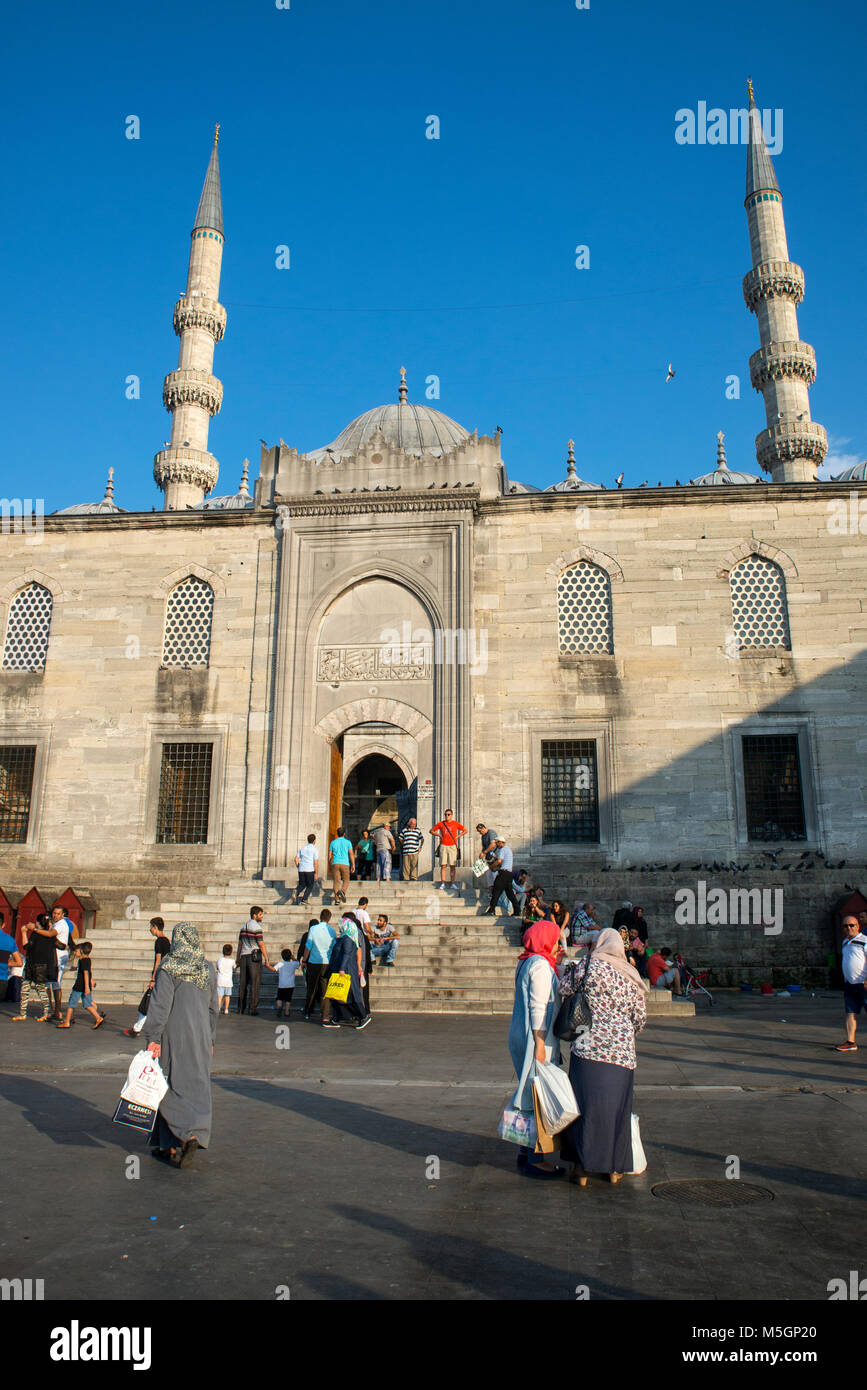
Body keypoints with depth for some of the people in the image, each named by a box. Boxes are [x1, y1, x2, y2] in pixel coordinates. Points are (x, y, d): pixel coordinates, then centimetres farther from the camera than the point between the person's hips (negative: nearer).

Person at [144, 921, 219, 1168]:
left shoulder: (169, 967, -10)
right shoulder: (208, 969, 5)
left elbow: (160, 1004, -16)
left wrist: (153, 1038, -14)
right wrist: (210, 1040, 19)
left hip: (174, 1035, -4)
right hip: (200, 1036, 4)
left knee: (171, 1086, 5)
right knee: (197, 1088, 8)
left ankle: (172, 1146, 0)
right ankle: (197, 1134, 0)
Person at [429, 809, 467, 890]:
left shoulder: (456, 824, 5)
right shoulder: (441, 823, 6)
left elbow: (465, 830, 14)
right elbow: (431, 830, 15)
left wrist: (458, 836, 4)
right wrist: (439, 835, 2)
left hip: (452, 846, 0)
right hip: (443, 846, 0)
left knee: (452, 866, 0)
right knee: (443, 865, -3)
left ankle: (452, 884, 4)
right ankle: (442, 883, -2)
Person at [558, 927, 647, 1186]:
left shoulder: (589, 965, -4)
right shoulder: (631, 976, 8)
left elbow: (564, 989, 1)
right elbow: (640, 1018, 11)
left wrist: (570, 968, 18)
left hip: (589, 1046, -3)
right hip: (622, 1051, 3)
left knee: (585, 1105, 4)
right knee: (617, 1106, 12)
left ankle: (582, 1168, 8)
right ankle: (615, 1168, 20)